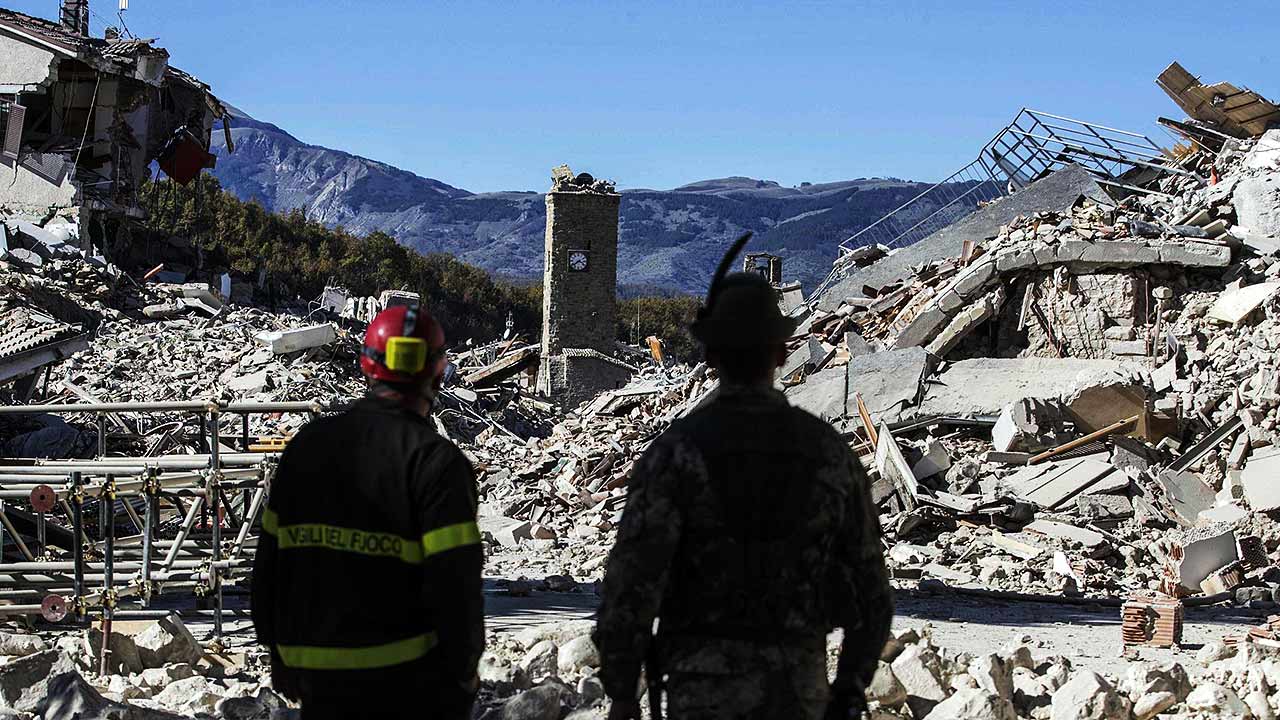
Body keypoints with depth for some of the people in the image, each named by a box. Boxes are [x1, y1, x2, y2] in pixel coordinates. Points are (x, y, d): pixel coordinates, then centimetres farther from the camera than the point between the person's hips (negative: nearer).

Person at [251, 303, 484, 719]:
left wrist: (279, 652, 18)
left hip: (319, 678, 5)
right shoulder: (436, 462, -12)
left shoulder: (306, 447, 5)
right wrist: (464, 669, -3)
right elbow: (455, 580, -15)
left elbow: (271, 559, 9)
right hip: (414, 677, -5)